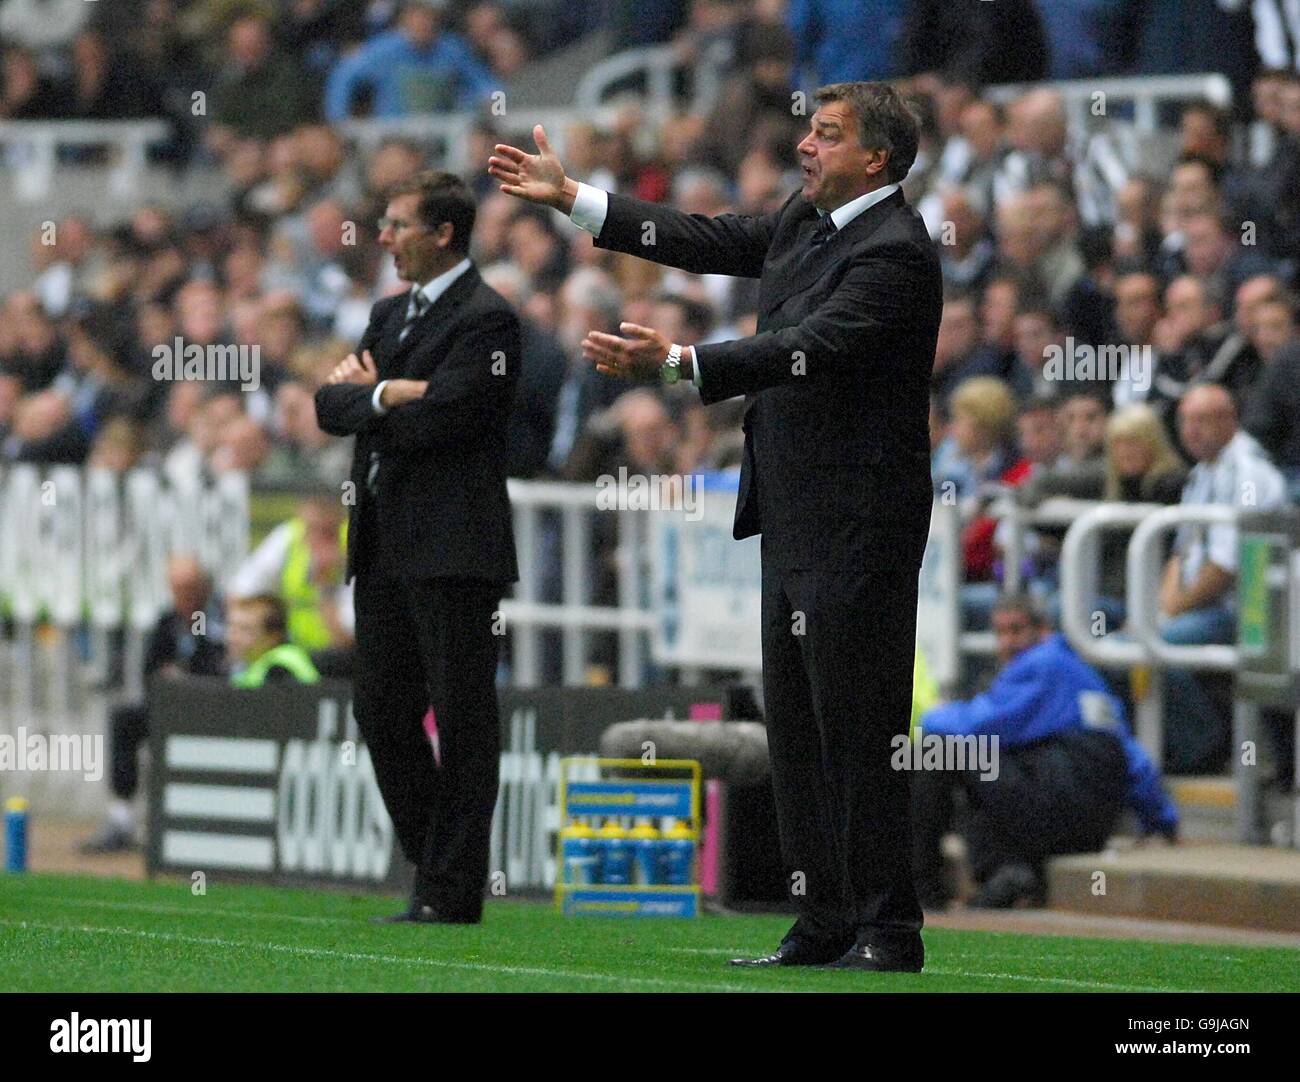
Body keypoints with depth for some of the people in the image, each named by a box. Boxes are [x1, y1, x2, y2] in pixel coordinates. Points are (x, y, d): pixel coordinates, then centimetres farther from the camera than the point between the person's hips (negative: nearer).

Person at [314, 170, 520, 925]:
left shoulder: (486, 319, -9)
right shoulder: (392, 315, 19)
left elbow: (436, 418, -19)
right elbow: (331, 405, 11)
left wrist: (365, 394, -2)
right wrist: (384, 394, -8)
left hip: (453, 548, -9)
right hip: (385, 546, 9)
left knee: (461, 718, -3)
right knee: (382, 712, 11)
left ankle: (452, 890, -1)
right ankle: (435, 865, 21)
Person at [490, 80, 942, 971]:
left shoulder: (894, 253, -17)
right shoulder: (805, 221, 13)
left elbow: (814, 347, -28)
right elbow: (712, 241, 20)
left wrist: (674, 362, -36)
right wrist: (572, 197, 18)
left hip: (855, 529, -10)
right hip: (797, 522, 10)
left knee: (858, 729, -8)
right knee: (797, 730, 11)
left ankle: (889, 932, -3)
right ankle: (826, 926, 16)